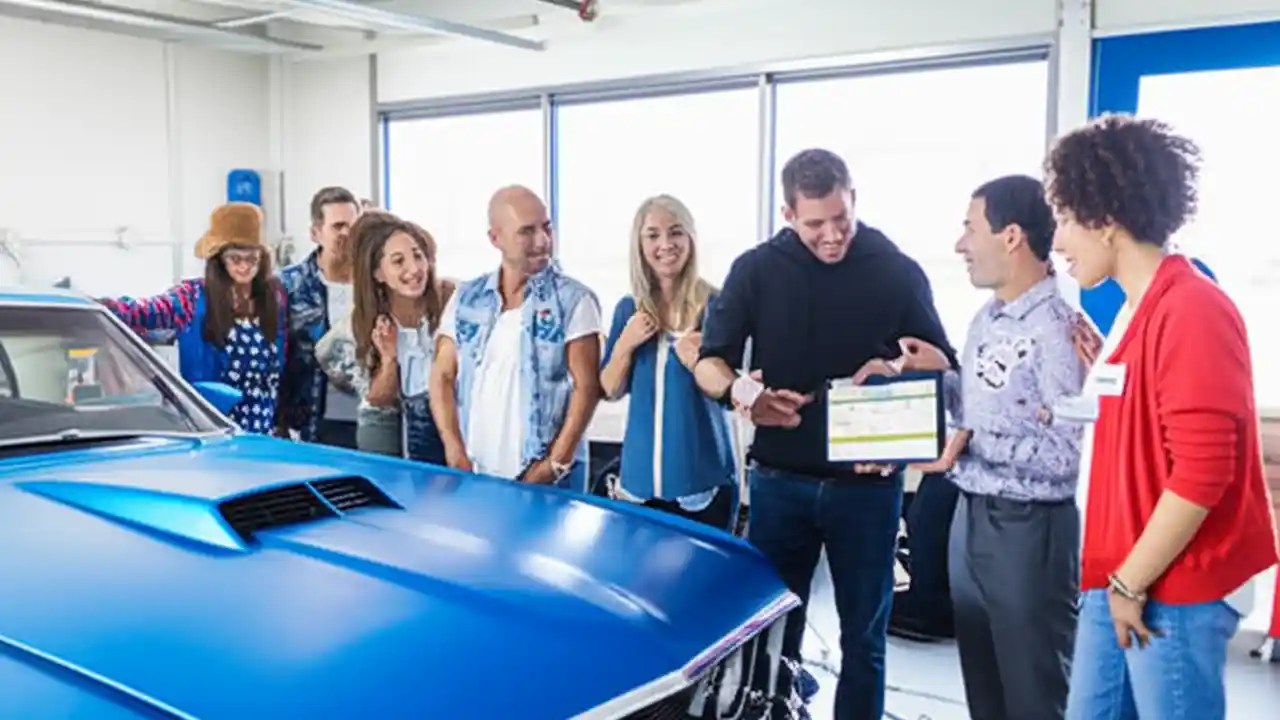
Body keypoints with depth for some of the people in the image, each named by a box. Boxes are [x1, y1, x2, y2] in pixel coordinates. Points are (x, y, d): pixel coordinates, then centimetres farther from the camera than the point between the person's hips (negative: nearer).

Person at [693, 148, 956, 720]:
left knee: (863, 636, 11)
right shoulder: (756, 270, 0)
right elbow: (708, 362, 1)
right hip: (779, 480, 1)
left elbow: (944, 365, 4)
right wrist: (738, 390, -22)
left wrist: (898, 367, -19)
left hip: (867, 482, 0)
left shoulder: (898, 271, -1)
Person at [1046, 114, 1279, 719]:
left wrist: (1132, 581, -15)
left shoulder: (1192, 309, -16)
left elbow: (1203, 470, -21)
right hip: (1116, 581, 8)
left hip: (1173, 591, -8)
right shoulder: (1136, 309, 11)